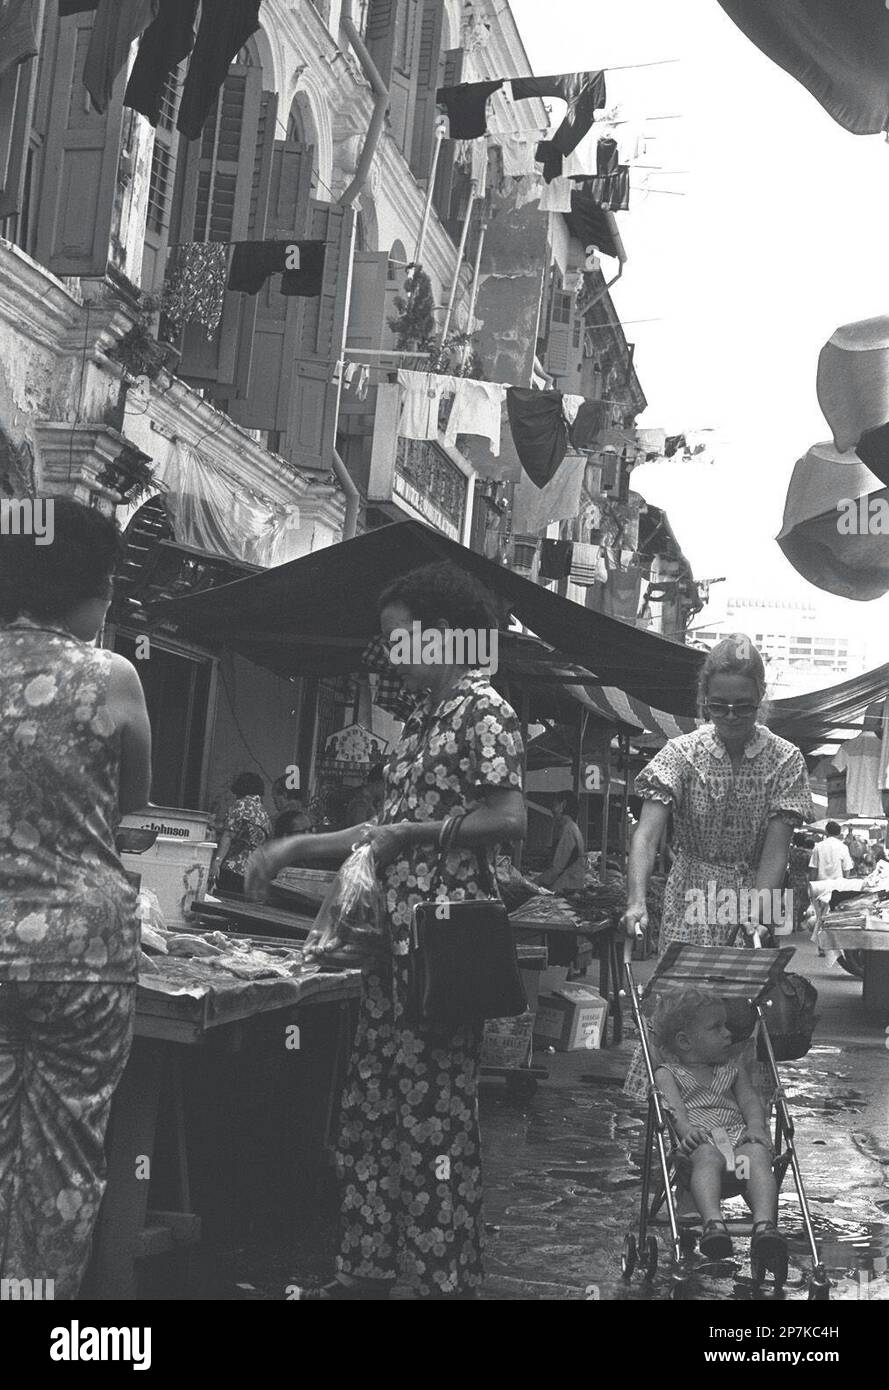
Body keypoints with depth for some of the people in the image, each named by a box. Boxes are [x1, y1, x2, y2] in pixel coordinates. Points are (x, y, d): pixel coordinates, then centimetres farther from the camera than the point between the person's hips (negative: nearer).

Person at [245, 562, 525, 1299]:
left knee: (437, 1119, -2)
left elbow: (510, 819, -19)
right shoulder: (422, 718, 18)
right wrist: (297, 847, 19)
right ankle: (370, 1267, 24)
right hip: (394, 939, 10)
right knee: (369, 1108, 13)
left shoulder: (484, 712, -10)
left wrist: (411, 834, -15)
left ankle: (447, 1279, 9)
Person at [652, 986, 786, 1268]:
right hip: (699, 1139, -3)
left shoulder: (733, 1069, 33)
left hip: (738, 1135, 3)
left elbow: (750, 1099, 17)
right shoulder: (668, 1074, 18)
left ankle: (765, 1224, -55)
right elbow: (674, 1107, -1)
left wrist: (756, 1126, -8)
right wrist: (687, 1128, -26)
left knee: (758, 1156, -34)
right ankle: (713, 1223, -62)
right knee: (709, 1157, -40)